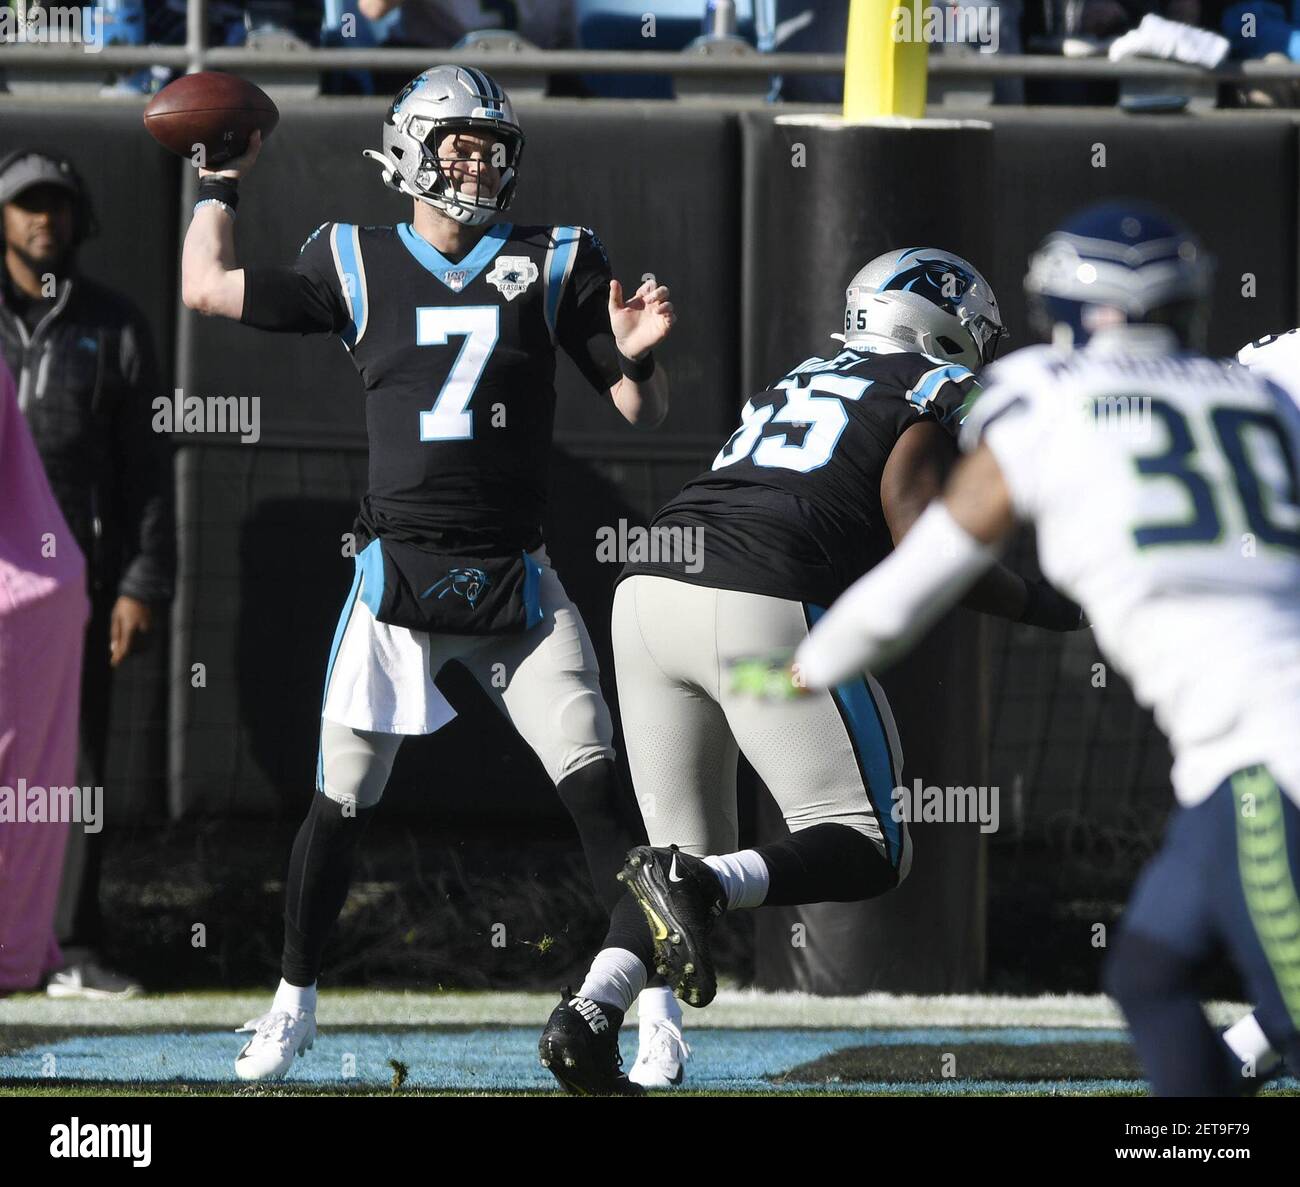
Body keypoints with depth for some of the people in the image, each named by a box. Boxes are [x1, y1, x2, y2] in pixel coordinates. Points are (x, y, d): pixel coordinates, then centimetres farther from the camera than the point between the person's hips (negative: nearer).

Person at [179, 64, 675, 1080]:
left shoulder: (555, 265, 4)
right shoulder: (357, 265, 4)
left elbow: (645, 411, 5)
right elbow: (207, 288, 5)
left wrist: (638, 355, -16)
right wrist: (222, 185, 15)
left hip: (515, 579, 0)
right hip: (397, 573, 0)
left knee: (596, 785, -10)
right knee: (342, 802, 4)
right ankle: (295, 998, 21)